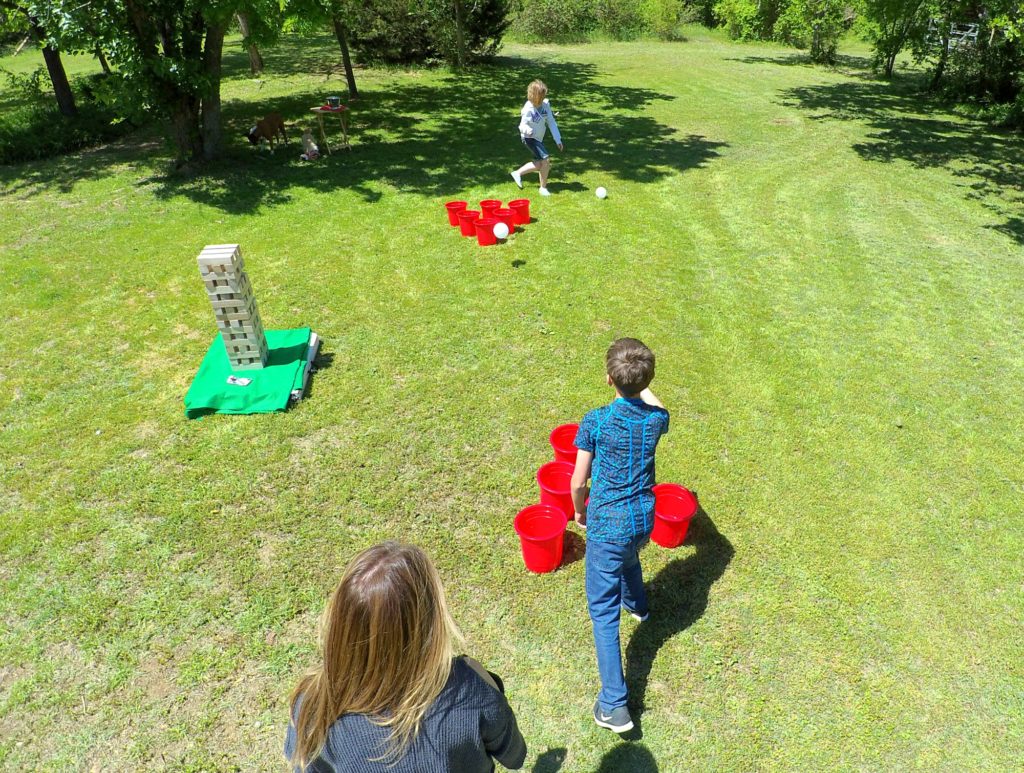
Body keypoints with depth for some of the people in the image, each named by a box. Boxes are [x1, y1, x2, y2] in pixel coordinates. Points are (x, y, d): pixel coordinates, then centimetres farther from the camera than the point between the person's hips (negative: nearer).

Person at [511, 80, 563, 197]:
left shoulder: (545, 104, -9)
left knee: (539, 165, 15)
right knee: (546, 159, -19)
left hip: (539, 138, 7)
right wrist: (527, 130, -43)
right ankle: (543, 187, -3)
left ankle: (518, 173, 35)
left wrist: (558, 140, -6)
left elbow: (551, 122, -4)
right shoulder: (528, 109, -23)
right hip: (530, 138, -7)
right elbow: (522, 126, -18)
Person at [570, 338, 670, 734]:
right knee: (629, 555, 39)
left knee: (603, 610, 4)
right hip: (644, 519, 5)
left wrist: (579, 510, 7)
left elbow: (578, 481, -13)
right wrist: (640, 383, 32)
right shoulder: (657, 418, -9)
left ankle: (615, 705, 4)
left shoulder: (595, 421, -21)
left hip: (607, 524, -5)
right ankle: (637, 603, 68)